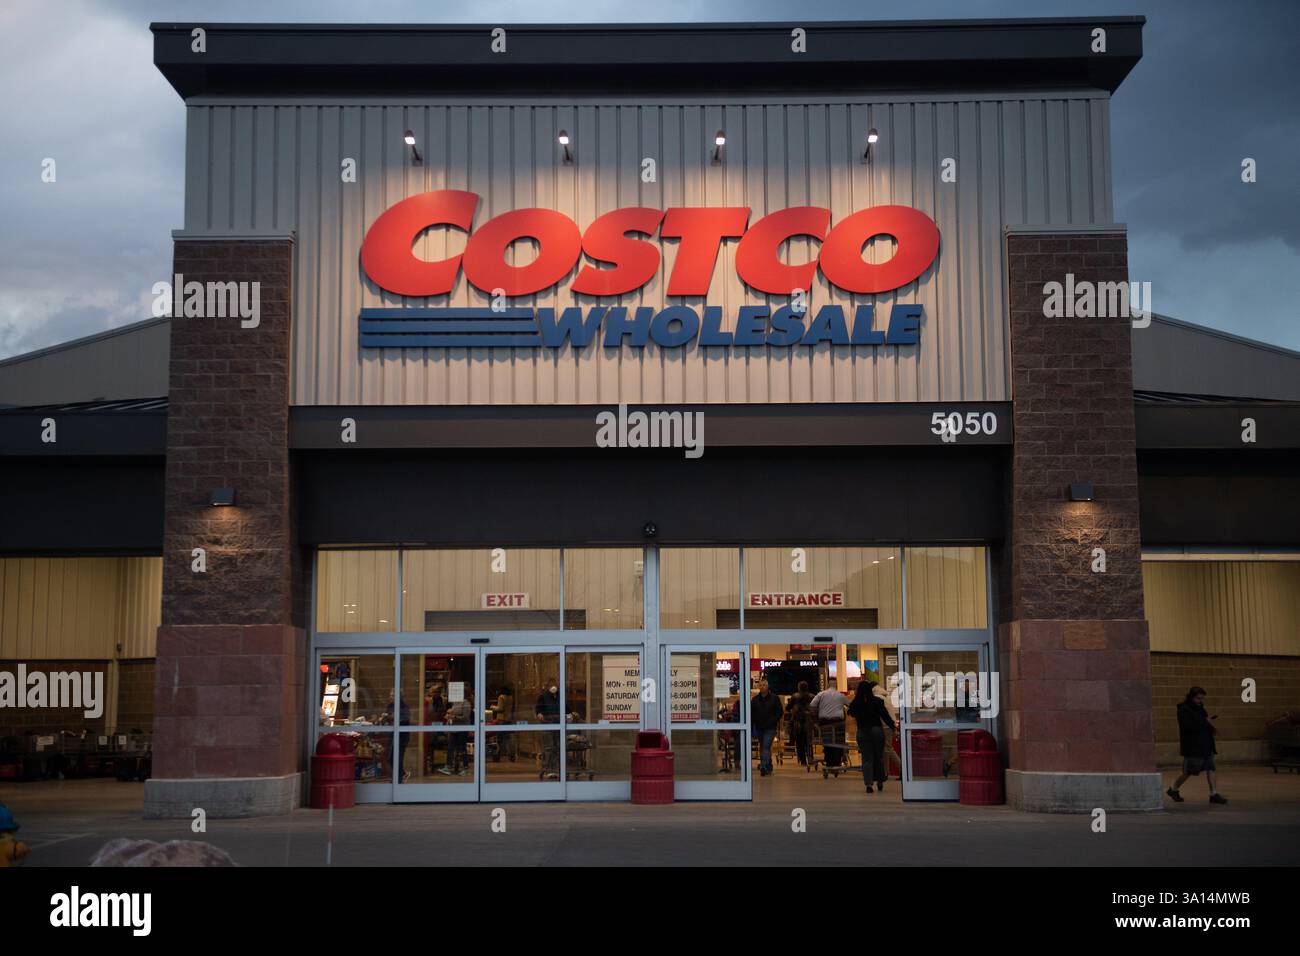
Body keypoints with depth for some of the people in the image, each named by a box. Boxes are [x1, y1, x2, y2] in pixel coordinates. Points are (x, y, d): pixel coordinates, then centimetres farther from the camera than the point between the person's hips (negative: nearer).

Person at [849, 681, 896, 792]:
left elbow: (852, 713, 17)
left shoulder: (855, 704, -3)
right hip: (877, 730, -1)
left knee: (866, 758, 4)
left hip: (862, 732, 1)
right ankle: (880, 781, 24)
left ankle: (868, 783, -8)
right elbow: (885, 716, -9)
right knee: (879, 757, 14)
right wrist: (894, 727, -1)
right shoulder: (877, 701, -9)